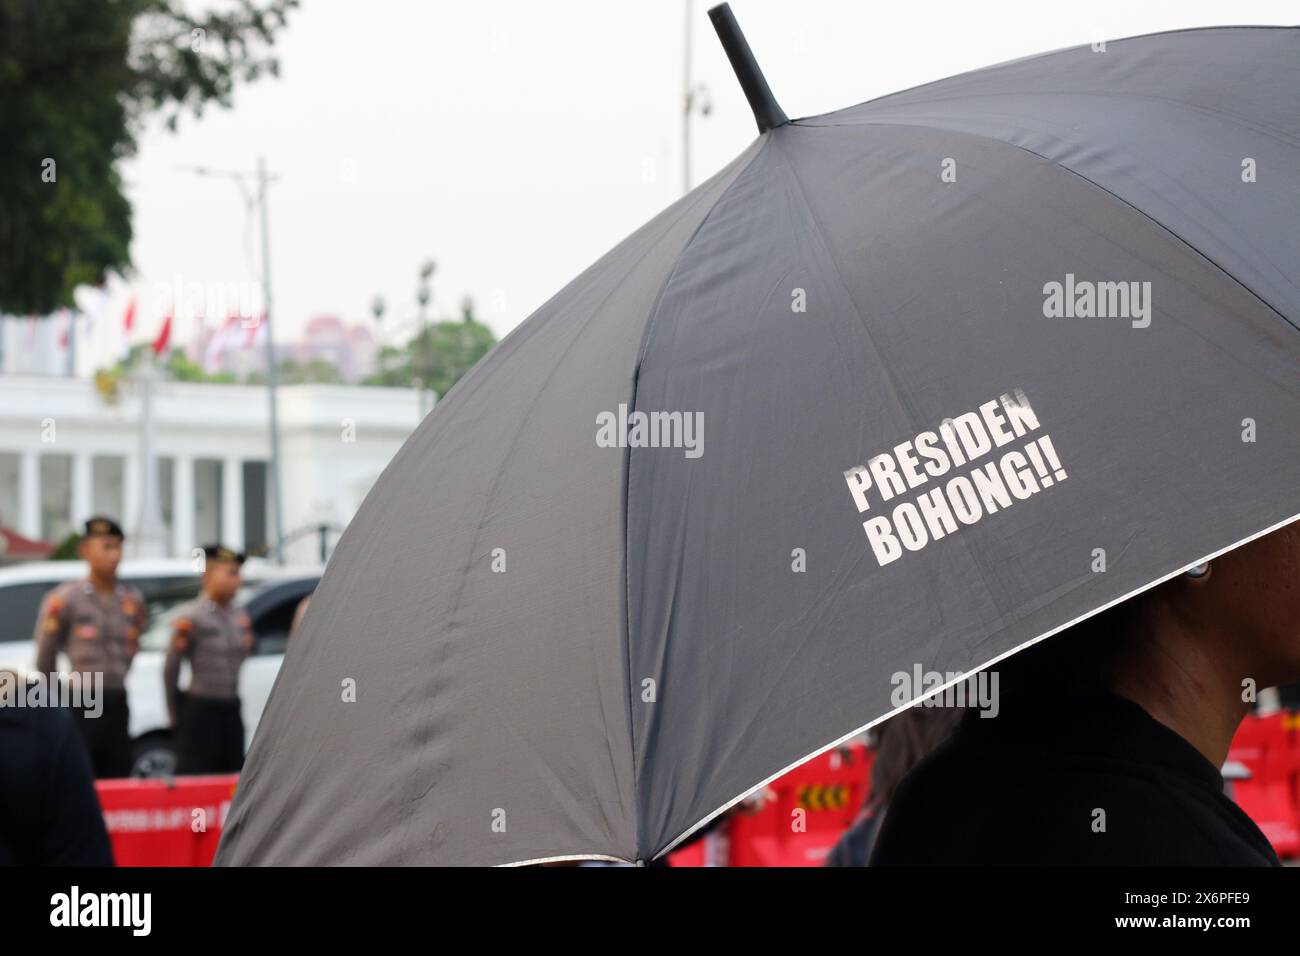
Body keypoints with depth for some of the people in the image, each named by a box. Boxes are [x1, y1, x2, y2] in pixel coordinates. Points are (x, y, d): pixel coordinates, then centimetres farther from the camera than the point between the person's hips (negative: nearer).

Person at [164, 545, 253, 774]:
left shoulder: (239, 617, 9)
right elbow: (170, 669, -7)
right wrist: (176, 717, -1)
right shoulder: (191, 617, -10)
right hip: (200, 711, -7)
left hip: (231, 710, 7)